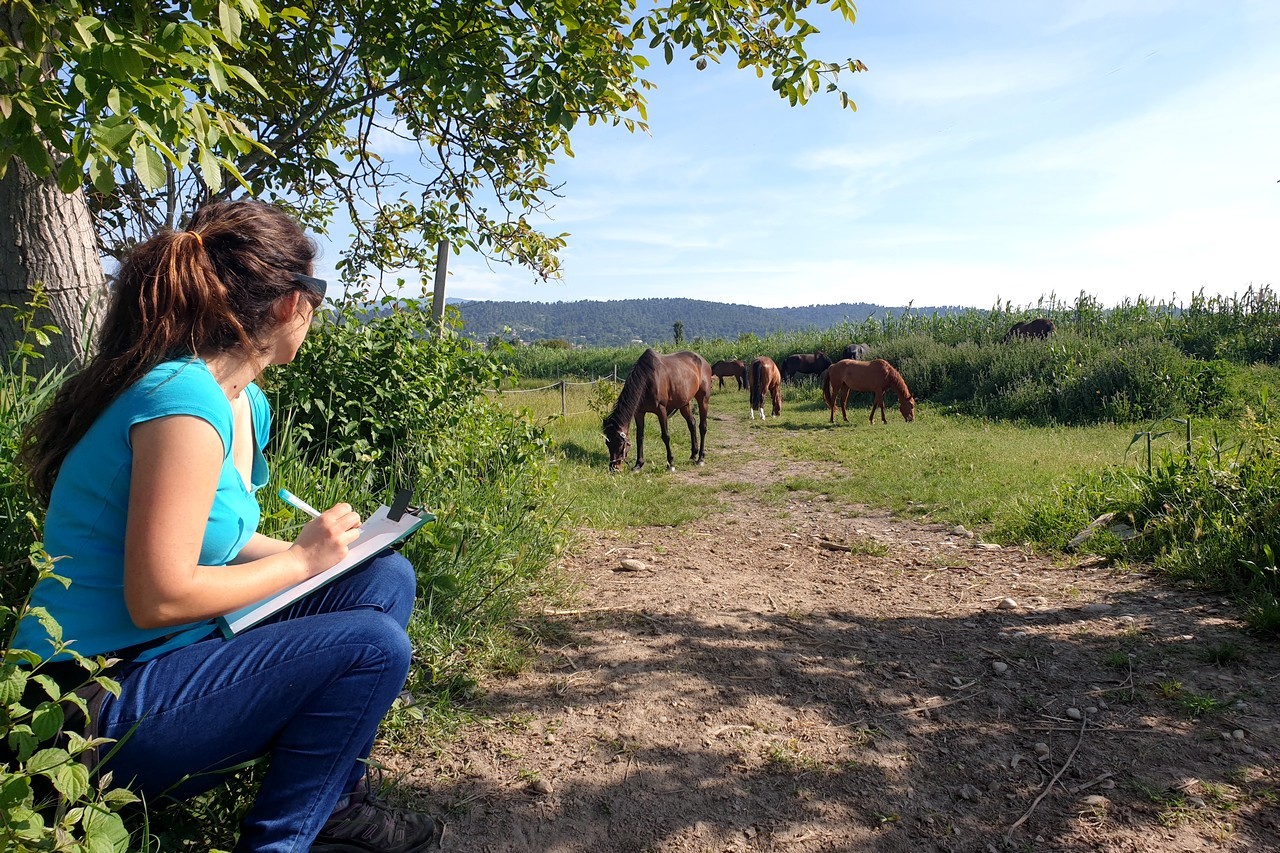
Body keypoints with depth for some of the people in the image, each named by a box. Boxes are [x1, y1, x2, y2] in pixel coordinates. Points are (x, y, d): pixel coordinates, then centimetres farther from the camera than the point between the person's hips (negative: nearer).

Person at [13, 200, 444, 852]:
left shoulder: (248, 404, 4)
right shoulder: (184, 400, -25)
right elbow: (160, 598, -27)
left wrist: (322, 548, -1)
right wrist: (300, 560, -15)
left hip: (172, 653, 9)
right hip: (98, 706, -9)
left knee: (385, 578, 2)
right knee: (373, 646, -20)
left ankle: (331, 799, 11)